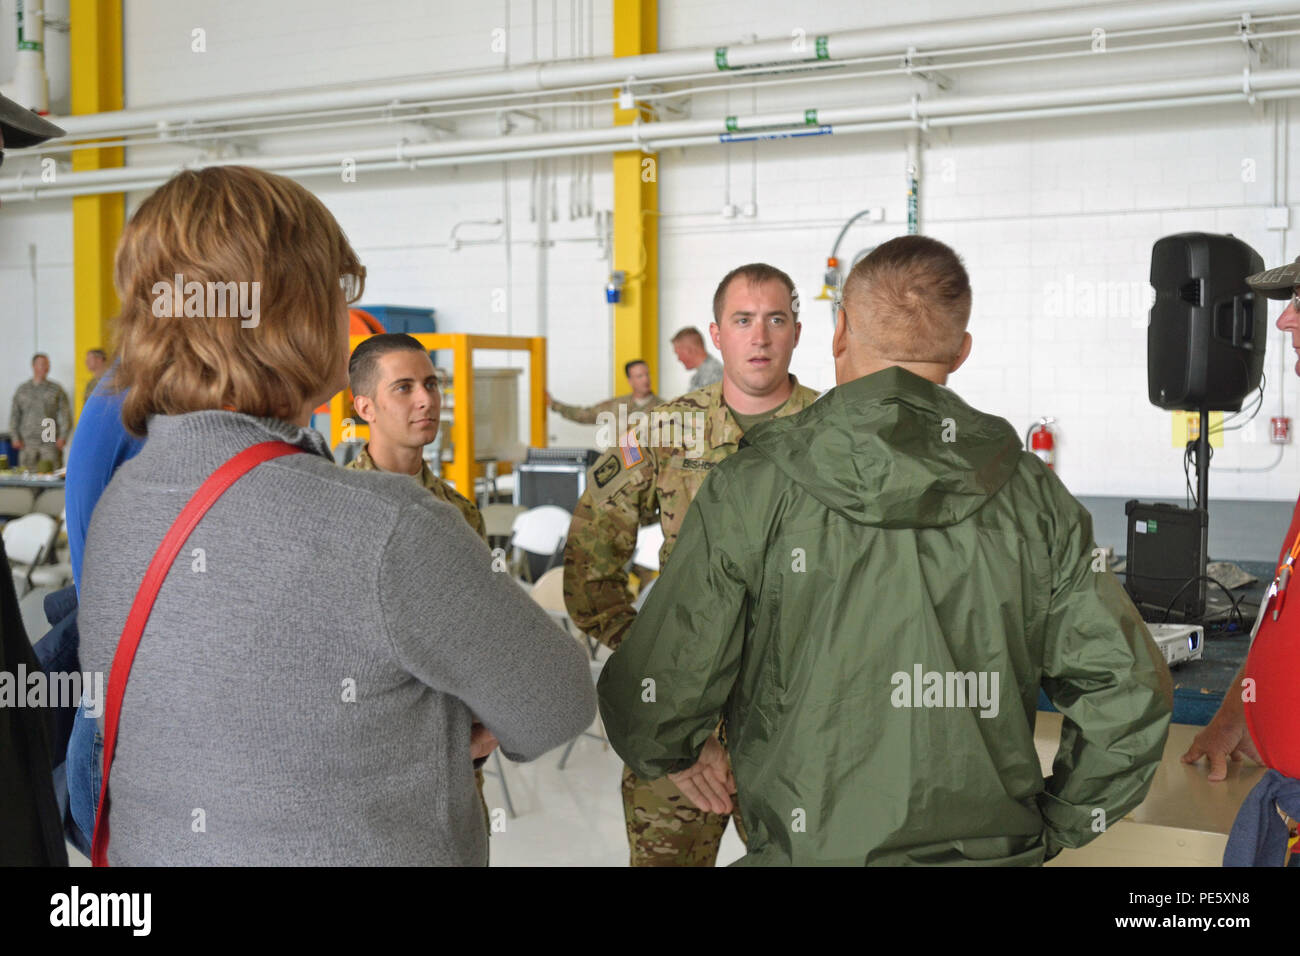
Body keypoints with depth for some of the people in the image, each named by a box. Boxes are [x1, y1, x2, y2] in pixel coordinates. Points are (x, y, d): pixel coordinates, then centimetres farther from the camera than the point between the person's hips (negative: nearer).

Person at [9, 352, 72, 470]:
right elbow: (14, 415, 14)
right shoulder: (22, 390, 12)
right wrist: (15, 437, 4)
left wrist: (63, 437, -7)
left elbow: (65, 414, 2)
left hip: (51, 443, -2)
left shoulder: (56, 389, 6)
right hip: (27, 444, 2)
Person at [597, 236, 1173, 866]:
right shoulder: (1031, 492, -1)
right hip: (994, 851, 4)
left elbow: (653, 701, -10)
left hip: (814, 849, -3)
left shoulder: (753, 488, -10)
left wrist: (681, 754, 12)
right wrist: (1050, 828, 11)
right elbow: (1130, 692, -1)